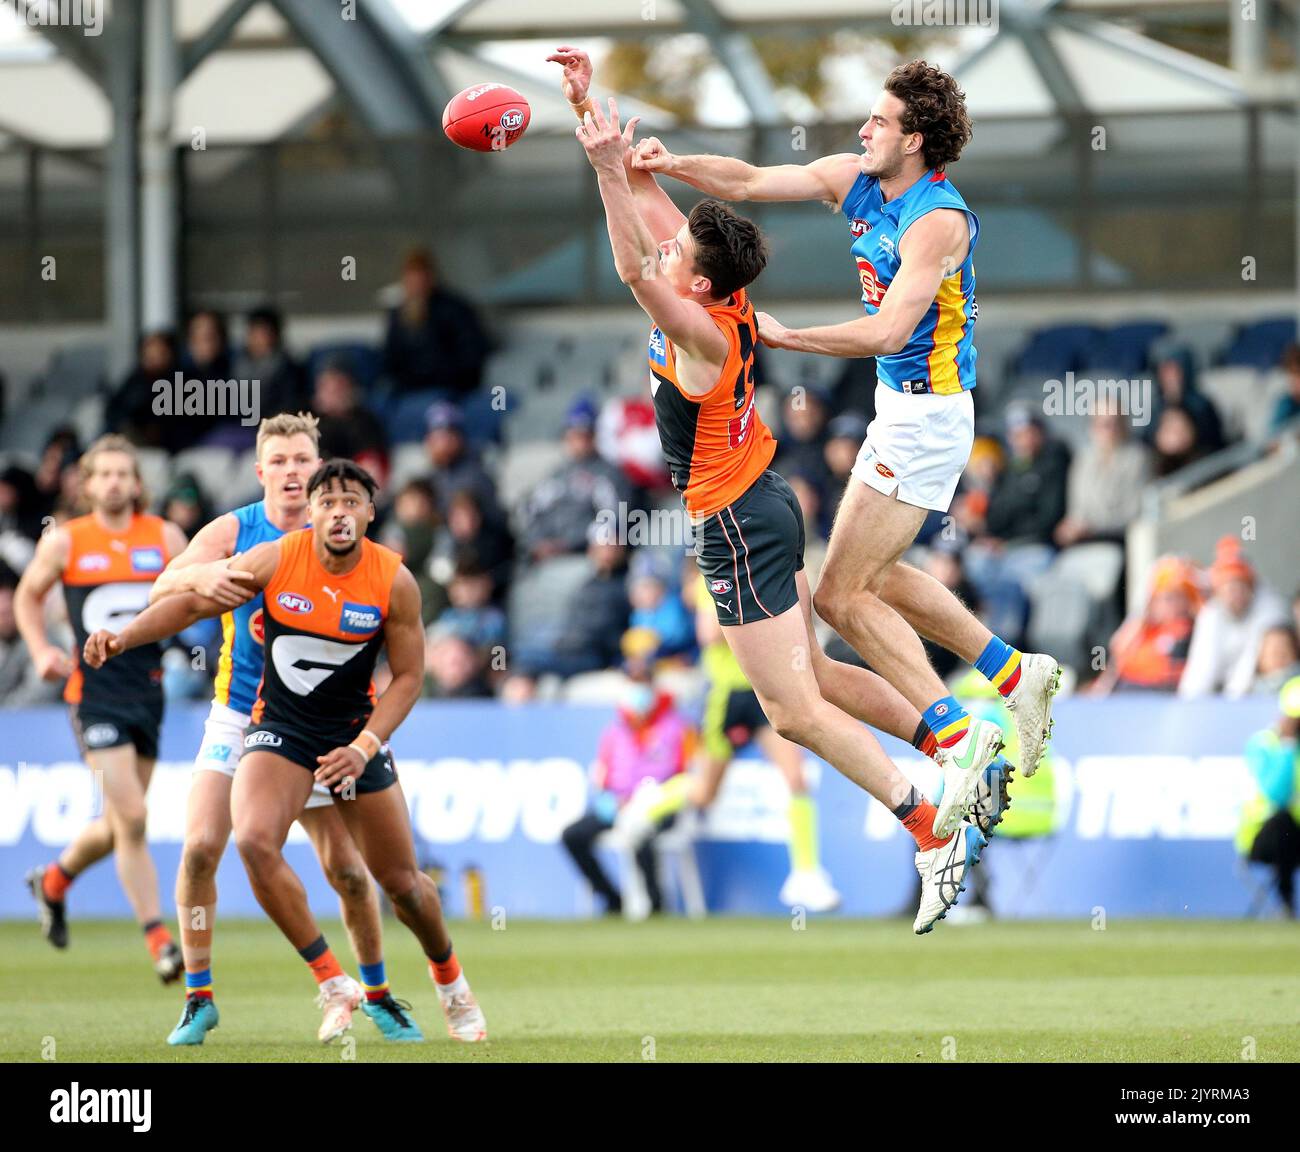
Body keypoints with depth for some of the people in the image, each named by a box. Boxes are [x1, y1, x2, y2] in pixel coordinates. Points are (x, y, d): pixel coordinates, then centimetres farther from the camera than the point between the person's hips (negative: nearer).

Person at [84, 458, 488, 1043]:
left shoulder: (394, 582, -12)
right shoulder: (274, 560, -13)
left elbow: (407, 676, -5)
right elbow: (192, 602, -6)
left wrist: (364, 748, -17)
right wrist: (123, 637, -20)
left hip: (354, 731, 0)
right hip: (279, 728, 0)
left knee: (402, 882, 6)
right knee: (254, 841, -28)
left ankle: (449, 978, 38)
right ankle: (333, 984, -15)